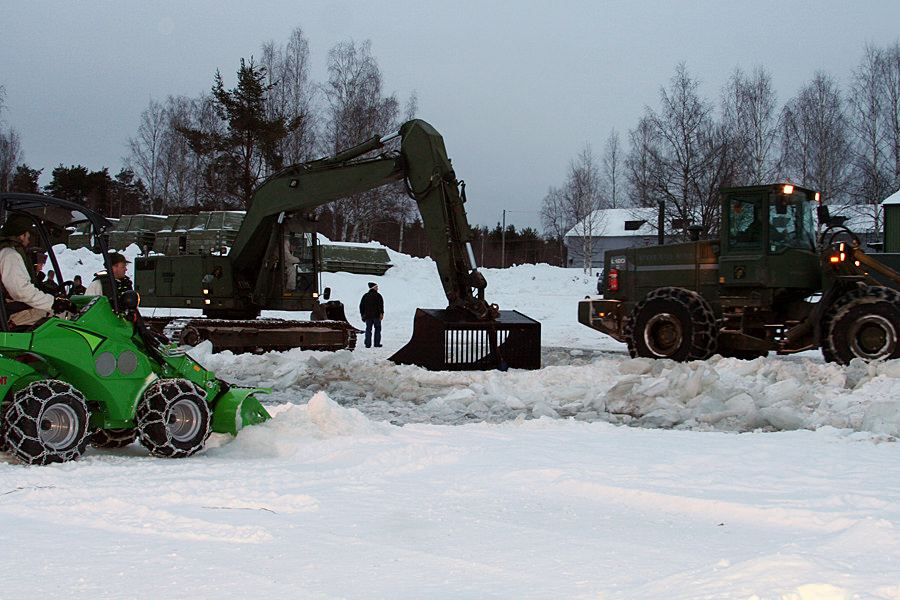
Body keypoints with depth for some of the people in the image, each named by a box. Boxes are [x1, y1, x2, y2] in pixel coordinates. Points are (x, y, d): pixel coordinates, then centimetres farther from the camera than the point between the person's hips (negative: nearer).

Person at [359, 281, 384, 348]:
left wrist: (362, 315, 18)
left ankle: (368, 344, -2)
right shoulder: (377, 295, -2)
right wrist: (381, 313, -15)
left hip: (367, 316, 4)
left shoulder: (365, 296, 12)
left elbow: (361, 306, 13)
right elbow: (380, 304, -13)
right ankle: (377, 343, 3)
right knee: (377, 328, 7)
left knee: (368, 329, 5)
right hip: (376, 315, -4)